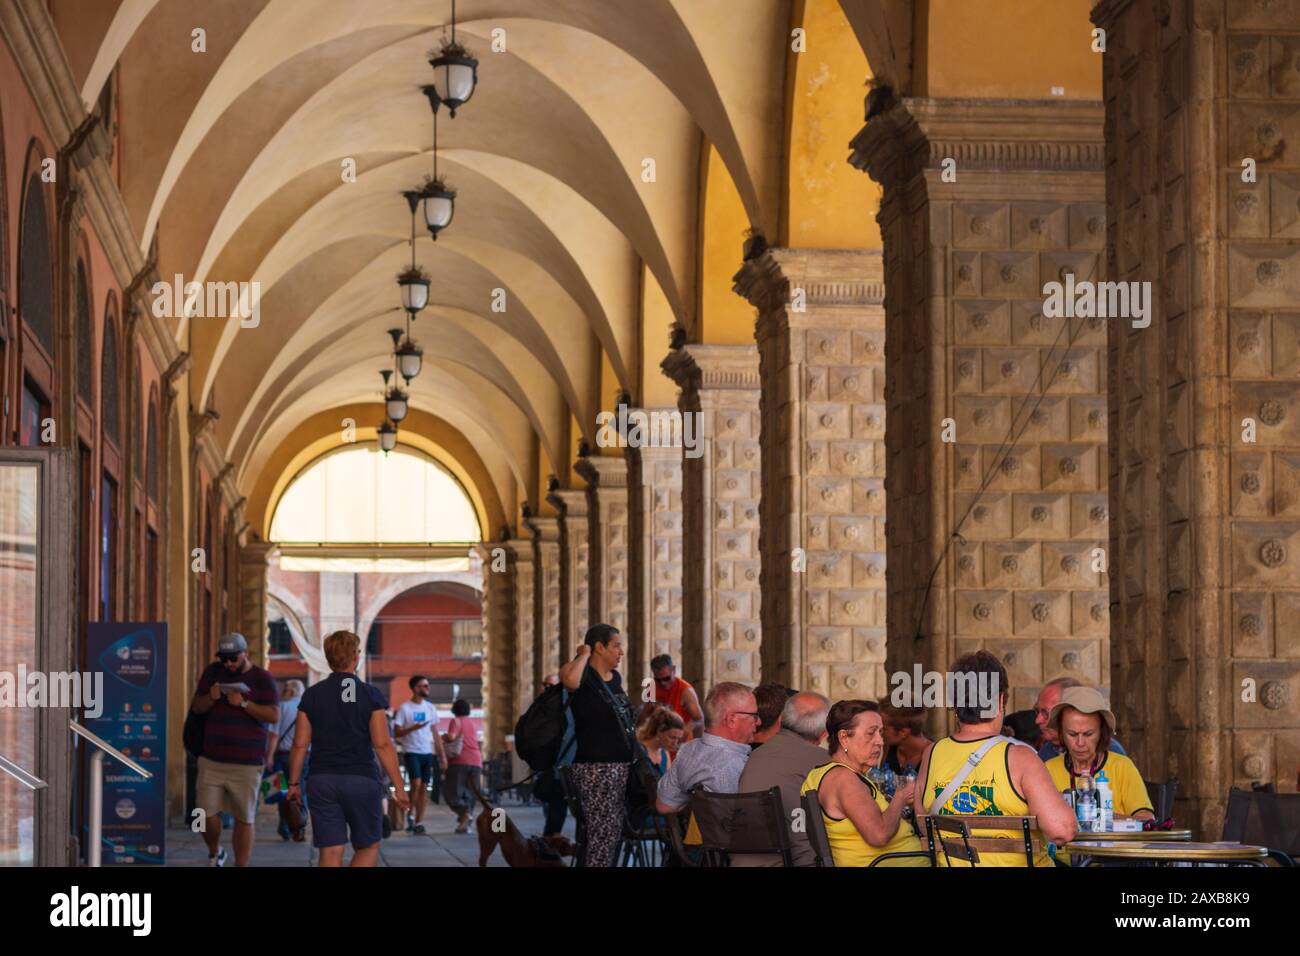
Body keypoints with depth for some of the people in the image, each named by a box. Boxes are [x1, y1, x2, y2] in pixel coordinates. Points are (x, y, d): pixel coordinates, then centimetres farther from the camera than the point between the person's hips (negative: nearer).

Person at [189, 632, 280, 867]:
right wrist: (210, 698, -8)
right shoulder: (212, 672, 11)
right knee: (206, 814, 0)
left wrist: (244, 703, -19)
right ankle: (215, 853, 28)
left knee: (244, 819, -3)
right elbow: (196, 707, 13)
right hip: (212, 760, 3)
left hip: (247, 762, -3)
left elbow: (274, 716, -9)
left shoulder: (262, 679, -1)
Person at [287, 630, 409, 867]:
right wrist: (398, 786, -4)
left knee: (330, 852, 3)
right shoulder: (370, 695, -4)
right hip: (362, 780, -2)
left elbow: (300, 745, 2)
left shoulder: (312, 695, 3)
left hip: (322, 781, 2)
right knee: (368, 847, 12)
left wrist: (294, 783, 13)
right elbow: (382, 744, -8)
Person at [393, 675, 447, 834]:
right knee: (416, 783, -17)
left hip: (428, 752, 5)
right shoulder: (405, 708, -4)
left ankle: (419, 822, 6)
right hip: (412, 752, -5)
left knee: (424, 787, 2)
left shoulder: (430, 708, 11)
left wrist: (442, 755, 10)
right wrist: (413, 728, -22)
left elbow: (435, 733, 14)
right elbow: (397, 733, -5)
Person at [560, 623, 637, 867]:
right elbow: (569, 680, -35)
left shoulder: (615, 679, 14)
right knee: (602, 834, -10)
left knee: (614, 835, 12)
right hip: (596, 767, -9)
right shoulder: (585, 677, -10)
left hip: (621, 765, 9)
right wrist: (584, 655, -18)